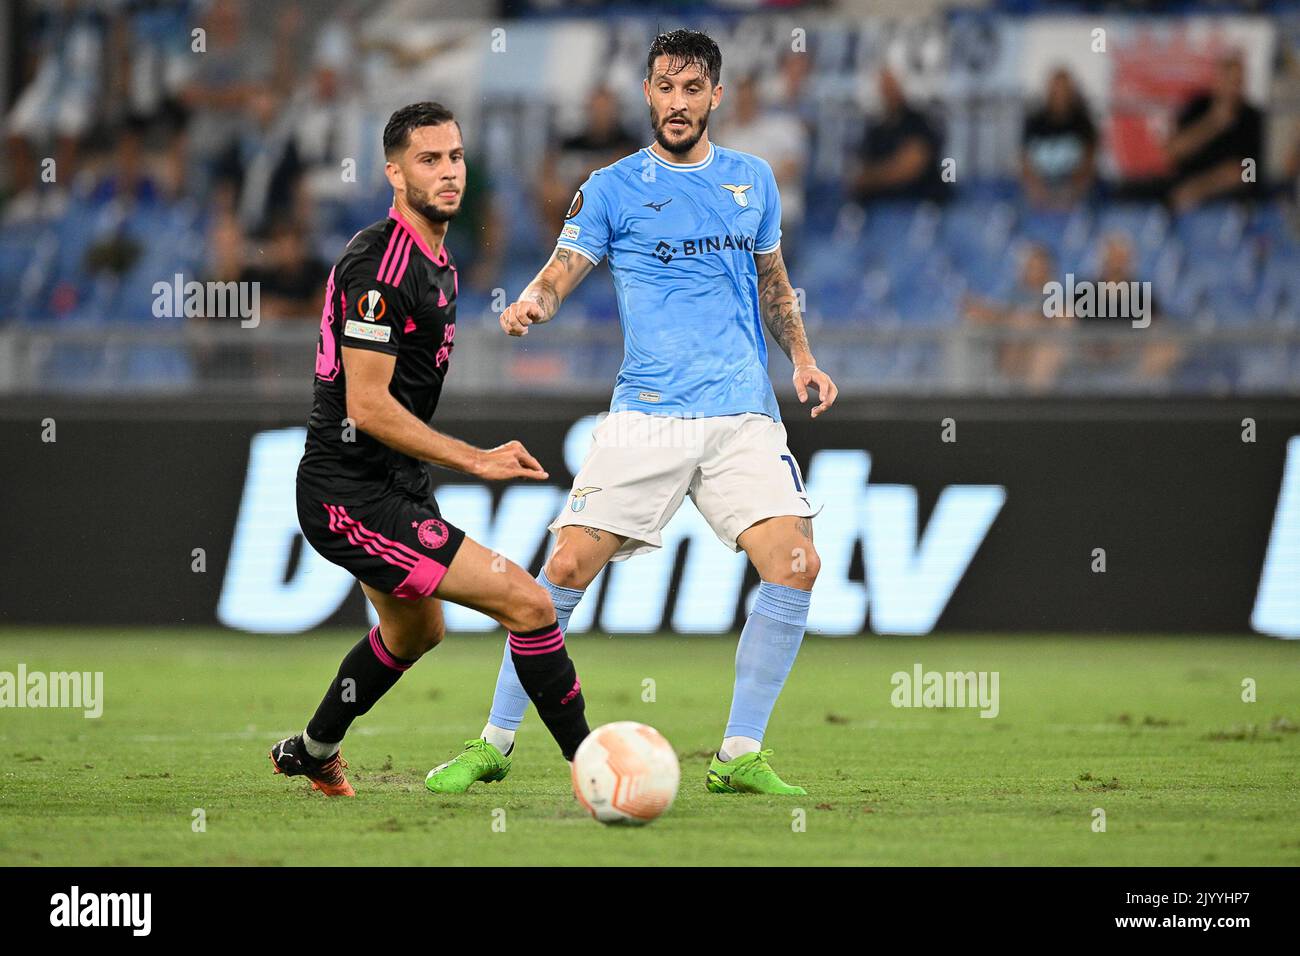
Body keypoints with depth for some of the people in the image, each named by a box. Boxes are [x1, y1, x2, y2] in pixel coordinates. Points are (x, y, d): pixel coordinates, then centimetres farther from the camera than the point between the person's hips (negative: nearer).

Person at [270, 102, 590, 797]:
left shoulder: (436, 262, 12)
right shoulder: (380, 265, -20)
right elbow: (367, 406, -24)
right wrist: (477, 460, -23)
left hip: (390, 484, 11)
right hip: (352, 497, -11)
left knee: (416, 632, 34)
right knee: (529, 603, -18)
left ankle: (311, 753, 51)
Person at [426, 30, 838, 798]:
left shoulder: (753, 180, 14)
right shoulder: (613, 188, 5)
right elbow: (562, 273, -1)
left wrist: (802, 357, 12)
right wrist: (532, 304, -24)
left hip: (744, 416, 2)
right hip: (646, 415, -2)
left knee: (796, 564, -14)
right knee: (569, 567, -11)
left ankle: (740, 756, -3)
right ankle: (495, 742, 4)